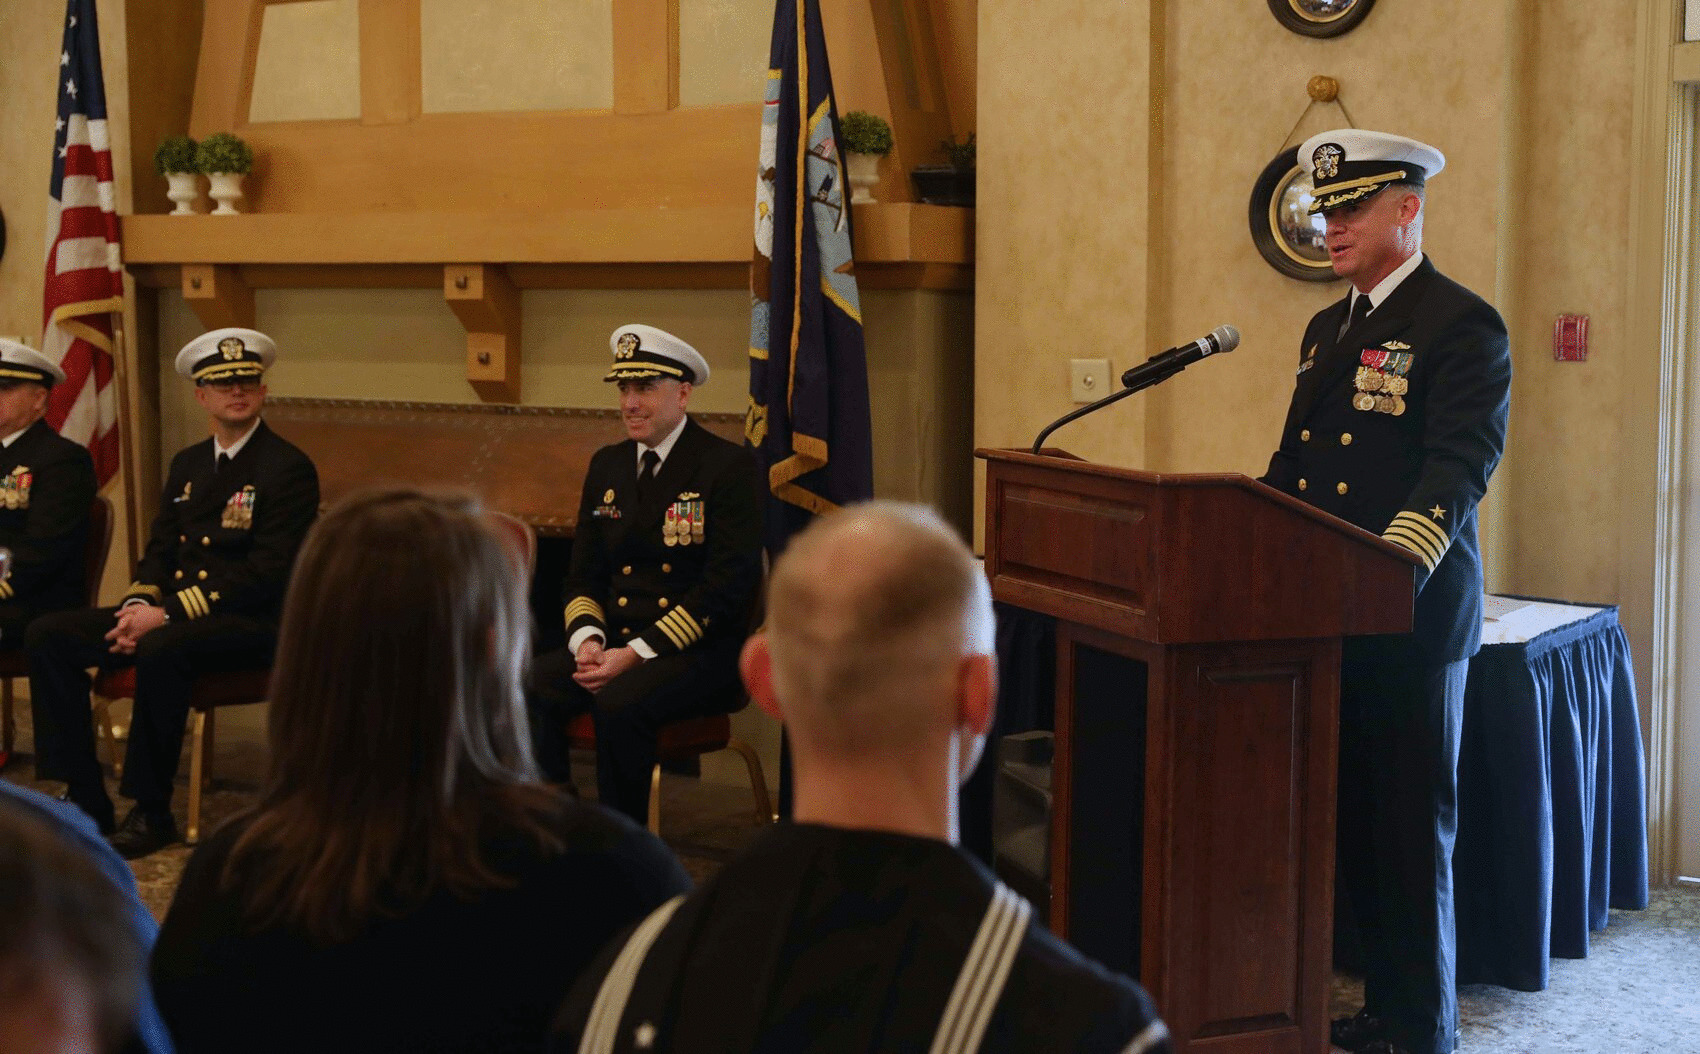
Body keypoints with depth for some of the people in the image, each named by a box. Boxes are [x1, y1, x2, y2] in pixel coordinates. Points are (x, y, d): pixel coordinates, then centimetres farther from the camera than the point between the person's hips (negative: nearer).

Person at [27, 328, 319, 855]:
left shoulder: (289, 468, -9)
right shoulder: (187, 464, 16)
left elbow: (267, 574, -17)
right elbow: (159, 550, 19)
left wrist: (167, 614, -21)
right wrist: (137, 605, -5)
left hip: (248, 621, -8)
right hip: (169, 613, 8)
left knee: (160, 650, -38)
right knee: (47, 634, -8)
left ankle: (151, 812, -22)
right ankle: (84, 796, -6)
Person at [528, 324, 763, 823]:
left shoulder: (729, 466, -5)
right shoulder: (606, 466, 15)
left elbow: (727, 585, -13)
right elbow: (583, 575, 16)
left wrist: (637, 652, -18)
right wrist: (587, 639, -7)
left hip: (701, 652, -5)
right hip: (614, 644, 6)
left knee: (620, 703, -35)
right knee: (529, 688, -23)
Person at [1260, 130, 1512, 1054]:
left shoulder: (1463, 325, -10)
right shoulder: (1327, 327, 17)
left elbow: (1459, 465, -21)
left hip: (1411, 621, -8)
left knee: (1412, 826, 2)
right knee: (1352, 818, 13)